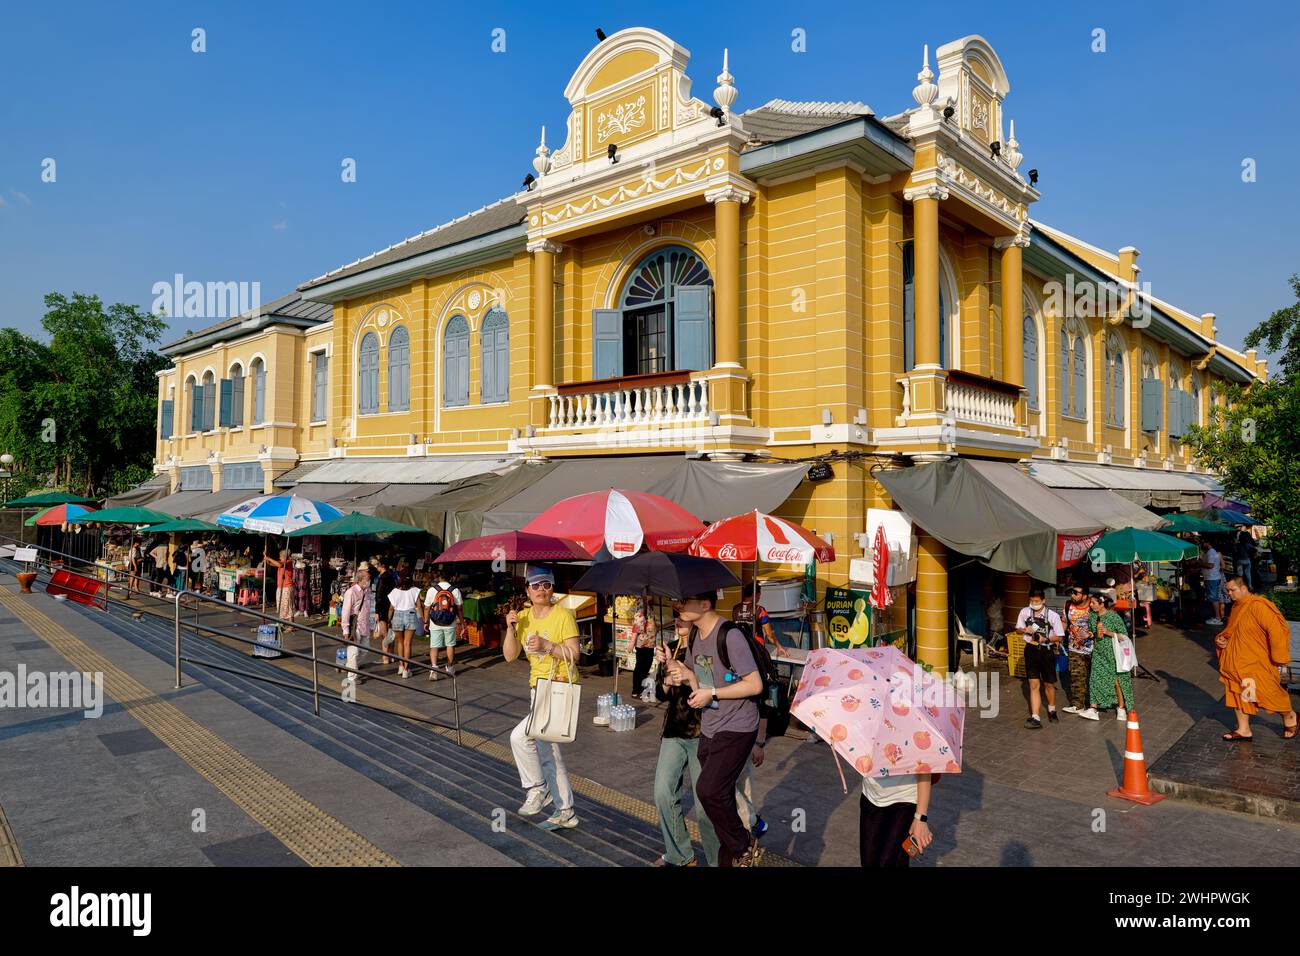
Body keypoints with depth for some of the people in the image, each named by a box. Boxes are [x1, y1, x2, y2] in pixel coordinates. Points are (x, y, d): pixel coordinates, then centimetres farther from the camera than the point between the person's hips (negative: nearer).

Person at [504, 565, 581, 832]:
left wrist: (547, 645, -27)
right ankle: (565, 812, 26)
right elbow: (510, 655, 3)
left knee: (520, 736, -21)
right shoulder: (524, 617, 7)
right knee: (546, 750, 13)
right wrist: (511, 629, -11)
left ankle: (537, 788, 2)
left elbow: (574, 654, -16)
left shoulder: (563, 615, -11)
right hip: (537, 688, 8)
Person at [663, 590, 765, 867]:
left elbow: (755, 685, -20)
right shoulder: (696, 637, 6)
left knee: (709, 791, -14)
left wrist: (712, 694, -17)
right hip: (709, 728, 8)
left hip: (736, 728, -8)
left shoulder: (730, 636, -20)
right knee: (719, 796, 13)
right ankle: (728, 857, 28)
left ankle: (745, 846, 9)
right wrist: (686, 674, -7)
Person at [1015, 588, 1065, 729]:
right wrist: (1025, 630, -12)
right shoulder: (1024, 612, -4)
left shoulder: (1053, 615, -12)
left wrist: (1045, 639, -22)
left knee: (1049, 684, 15)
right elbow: (1018, 629, 10)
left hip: (1047, 650, -1)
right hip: (1031, 649, 1)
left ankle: (1051, 709, 43)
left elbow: (1059, 636, -6)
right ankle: (1035, 718, -3)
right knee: (1034, 684, -3)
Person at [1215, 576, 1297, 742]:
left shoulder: (1258, 606, -22)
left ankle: (1290, 717, 36)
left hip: (1256, 662, -8)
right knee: (1238, 693, 11)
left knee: (1268, 693, 7)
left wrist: (1277, 657, -19)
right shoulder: (1236, 606, 6)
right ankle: (1243, 730, 22)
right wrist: (1221, 639, -1)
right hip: (1237, 662, 8)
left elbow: (1276, 630, -25)